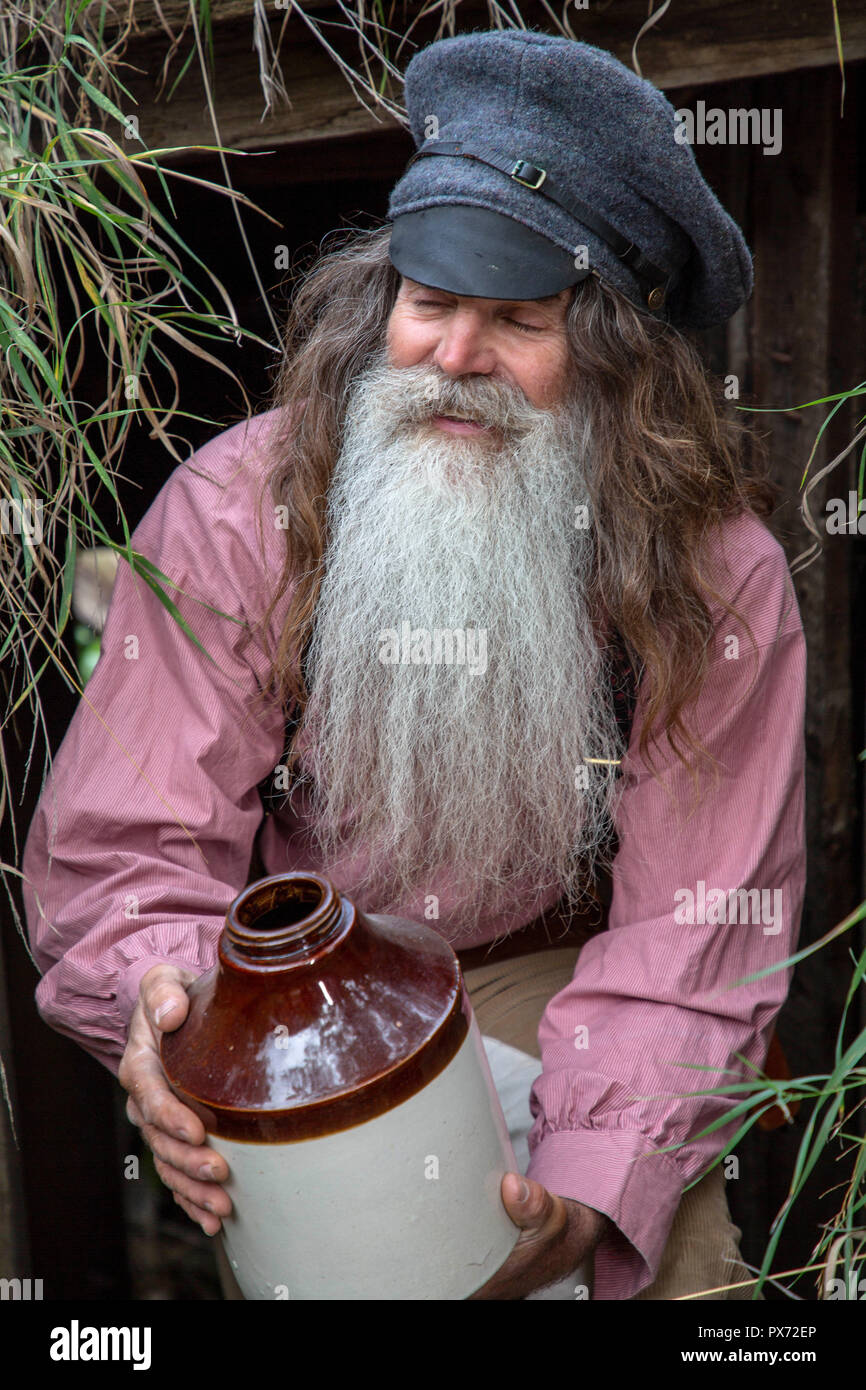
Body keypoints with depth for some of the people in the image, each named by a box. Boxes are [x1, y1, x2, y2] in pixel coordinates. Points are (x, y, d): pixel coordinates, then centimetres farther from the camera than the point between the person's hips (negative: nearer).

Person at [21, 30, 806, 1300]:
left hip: (550, 978, 1)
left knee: (684, 1266, -12)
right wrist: (163, 997, -39)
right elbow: (124, 847, -15)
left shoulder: (719, 578, -15)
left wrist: (592, 1188, -30)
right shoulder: (235, 511, -17)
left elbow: (690, 925, -15)